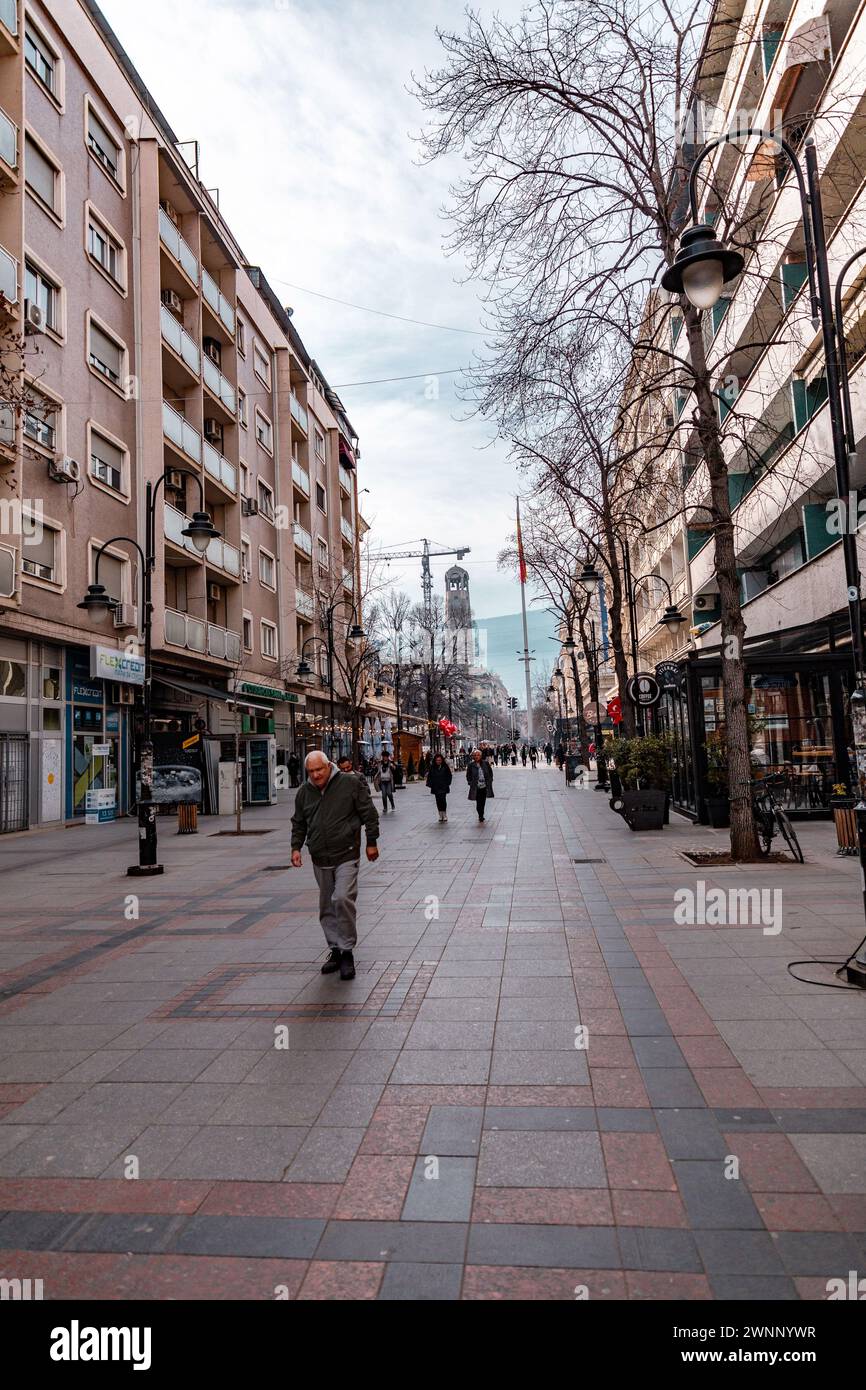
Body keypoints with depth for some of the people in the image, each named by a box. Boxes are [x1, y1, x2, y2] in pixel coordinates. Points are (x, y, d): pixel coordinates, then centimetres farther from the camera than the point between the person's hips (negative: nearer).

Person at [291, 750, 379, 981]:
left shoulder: (350, 783, -6)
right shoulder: (304, 792, 9)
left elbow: (369, 813, -2)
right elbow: (298, 823, 19)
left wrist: (371, 842, -2)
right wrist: (296, 847, 7)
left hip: (346, 856, -5)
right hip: (320, 859, 5)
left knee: (342, 898, -19)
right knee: (327, 907, 10)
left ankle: (347, 951, -6)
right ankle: (335, 950, 24)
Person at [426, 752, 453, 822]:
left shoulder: (445, 767, -1)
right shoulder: (433, 767, 5)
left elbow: (449, 776, 4)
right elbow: (429, 776, 8)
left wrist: (447, 784, -5)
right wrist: (430, 784, -3)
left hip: (443, 787, -3)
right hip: (436, 787, 3)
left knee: (443, 801, -12)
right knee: (438, 802, 7)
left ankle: (445, 817, -6)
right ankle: (441, 817, 15)